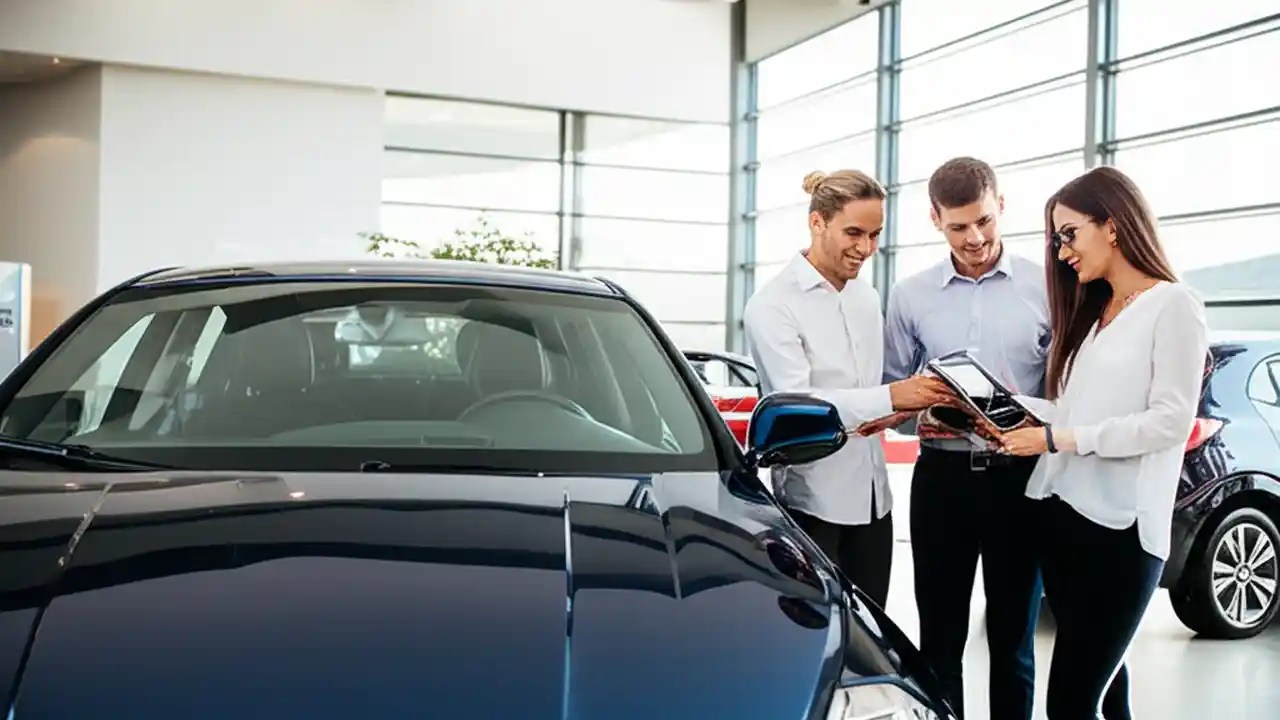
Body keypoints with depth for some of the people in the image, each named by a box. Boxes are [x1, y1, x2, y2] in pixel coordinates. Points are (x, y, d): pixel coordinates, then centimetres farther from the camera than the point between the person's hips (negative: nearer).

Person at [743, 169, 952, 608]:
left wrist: (913, 408, -2)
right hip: (812, 500, -7)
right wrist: (890, 397, -29)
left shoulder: (868, 298, 12)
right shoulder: (773, 305, -11)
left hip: (872, 495, 7)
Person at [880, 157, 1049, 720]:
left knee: (1013, 640, 11)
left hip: (1020, 477, -1)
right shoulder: (911, 296, 5)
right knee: (940, 638, 9)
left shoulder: (1045, 287, 0)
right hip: (941, 476, 1)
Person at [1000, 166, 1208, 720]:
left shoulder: (1173, 305, -5)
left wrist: (1058, 439, -17)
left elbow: (1172, 421, -14)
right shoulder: (1089, 311, 19)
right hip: (1058, 512, 7)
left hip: (1120, 527, -7)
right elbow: (1075, 409, 15)